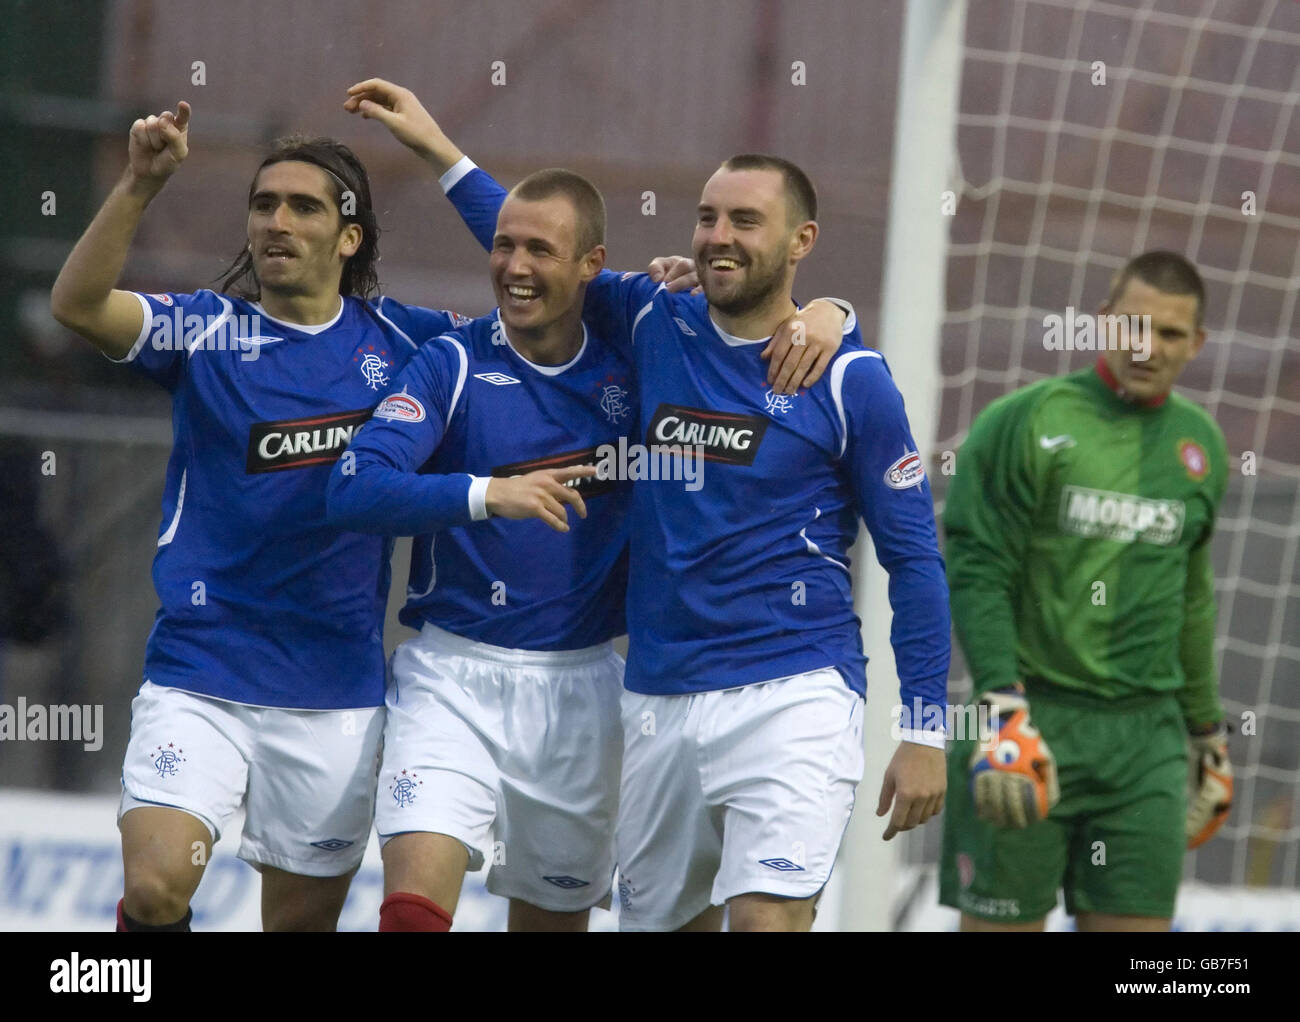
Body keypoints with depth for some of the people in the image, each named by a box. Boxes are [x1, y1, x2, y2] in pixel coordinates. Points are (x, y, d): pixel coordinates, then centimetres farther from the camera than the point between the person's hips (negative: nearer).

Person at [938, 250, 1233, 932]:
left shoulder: (1199, 443, 13)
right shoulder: (1025, 422, -4)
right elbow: (975, 574, -10)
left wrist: (1207, 735, 27)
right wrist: (1005, 711, -20)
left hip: (1147, 734, 4)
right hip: (1034, 715, -4)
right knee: (1000, 924, -4)